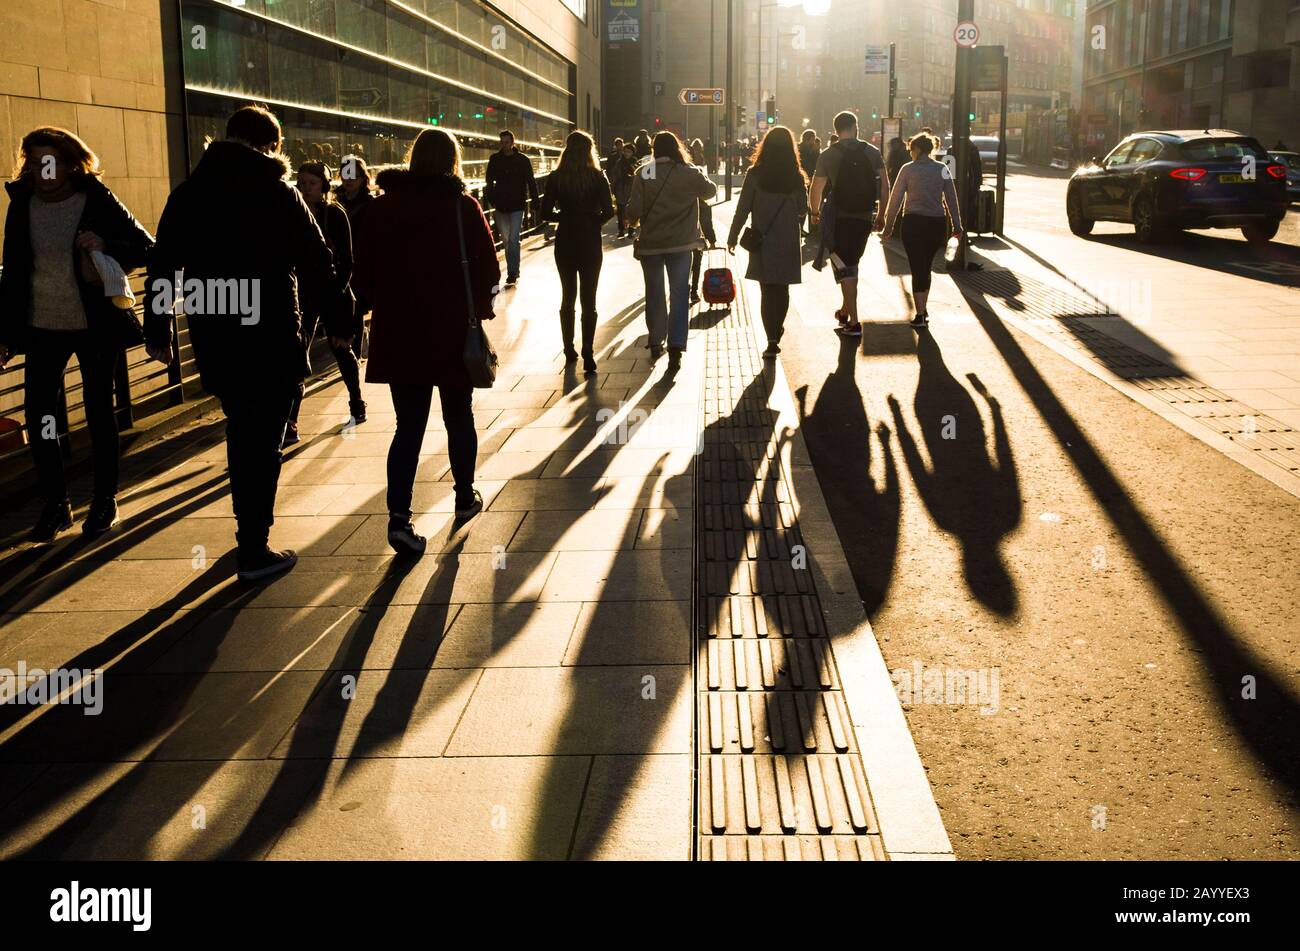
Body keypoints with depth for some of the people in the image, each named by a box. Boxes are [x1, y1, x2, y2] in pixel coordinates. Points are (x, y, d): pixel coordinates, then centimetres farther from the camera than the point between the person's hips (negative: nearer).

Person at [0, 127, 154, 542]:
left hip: (96, 325, -3)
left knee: (98, 411, 6)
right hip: (42, 326, 3)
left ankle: (105, 500, 20)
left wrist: (106, 246, -26)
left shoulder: (96, 200, -7)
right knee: (38, 414, -1)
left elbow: (146, 246, -6)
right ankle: (55, 504, 13)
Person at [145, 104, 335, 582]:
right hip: (272, 337, -4)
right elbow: (318, 265, -9)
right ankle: (254, 551, 5)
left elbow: (162, 268, 6)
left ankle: (251, 529, 31)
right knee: (264, 440, 2)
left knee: (241, 431, 21)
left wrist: (157, 333, 11)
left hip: (214, 340, 5)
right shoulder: (279, 194, -7)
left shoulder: (188, 194, 5)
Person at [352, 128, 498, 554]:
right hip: (454, 331, -2)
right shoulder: (462, 205, -7)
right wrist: (478, 308, 8)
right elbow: (488, 268, -8)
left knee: (409, 425, 4)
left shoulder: (383, 206, 1)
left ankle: (399, 514, -11)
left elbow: (363, 272, 4)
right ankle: (465, 497, 31)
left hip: (398, 332, 2)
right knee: (459, 417, 16)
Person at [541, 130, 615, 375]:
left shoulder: (556, 178, -3)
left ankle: (569, 351, 20)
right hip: (590, 243, -2)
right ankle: (588, 355, -8)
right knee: (588, 300, 1)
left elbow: (546, 212, -4)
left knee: (567, 297, 15)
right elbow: (609, 211, -11)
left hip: (564, 243, 2)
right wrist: (593, 221, 7)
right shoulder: (597, 177, -8)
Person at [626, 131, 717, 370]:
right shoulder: (688, 173, -6)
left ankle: (656, 343, 27)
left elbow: (634, 211, -10)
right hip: (680, 243, -1)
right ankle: (676, 347, -9)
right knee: (679, 294, 3)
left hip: (650, 243, 1)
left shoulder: (643, 173, -7)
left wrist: (632, 218, 12)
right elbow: (711, 190, 11)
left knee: (654, 294, 15)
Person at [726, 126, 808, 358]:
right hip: (788, 242, 1)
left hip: (762, 243, -1)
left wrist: (733, 237, 1)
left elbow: (742, 209, -7)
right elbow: (802, 209, 5)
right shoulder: (796, 177, -5)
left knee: (767, 290, 4)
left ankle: (772, 340, -2)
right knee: (782, 288, 17)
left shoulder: (755, 175, -9)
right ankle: (777, 329, 31)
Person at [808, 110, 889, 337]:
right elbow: (885, 186, 1)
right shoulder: (872, 152, 3)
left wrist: (815, 212, 13)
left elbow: (816, 191, -5)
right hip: (865, 217, 3)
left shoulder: (828, 156, -5)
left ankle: (853, 323, -6)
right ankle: (845, 311, 33)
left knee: (845, 269, -1)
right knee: (851, 265, 21)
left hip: (839, 217, -3)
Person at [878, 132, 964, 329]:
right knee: (926, 267, 19)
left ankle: (920, 315, -2)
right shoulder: (942, 169, 3)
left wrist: (888, 225, 5)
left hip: (914, 223, -3)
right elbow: (951, 199, 4)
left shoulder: (908, 169, -4)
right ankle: (923, 310, 27)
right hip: (938, 224, 3)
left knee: (918, 269, 1)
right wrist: (956, 225, 9)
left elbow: (895, 199, -3)